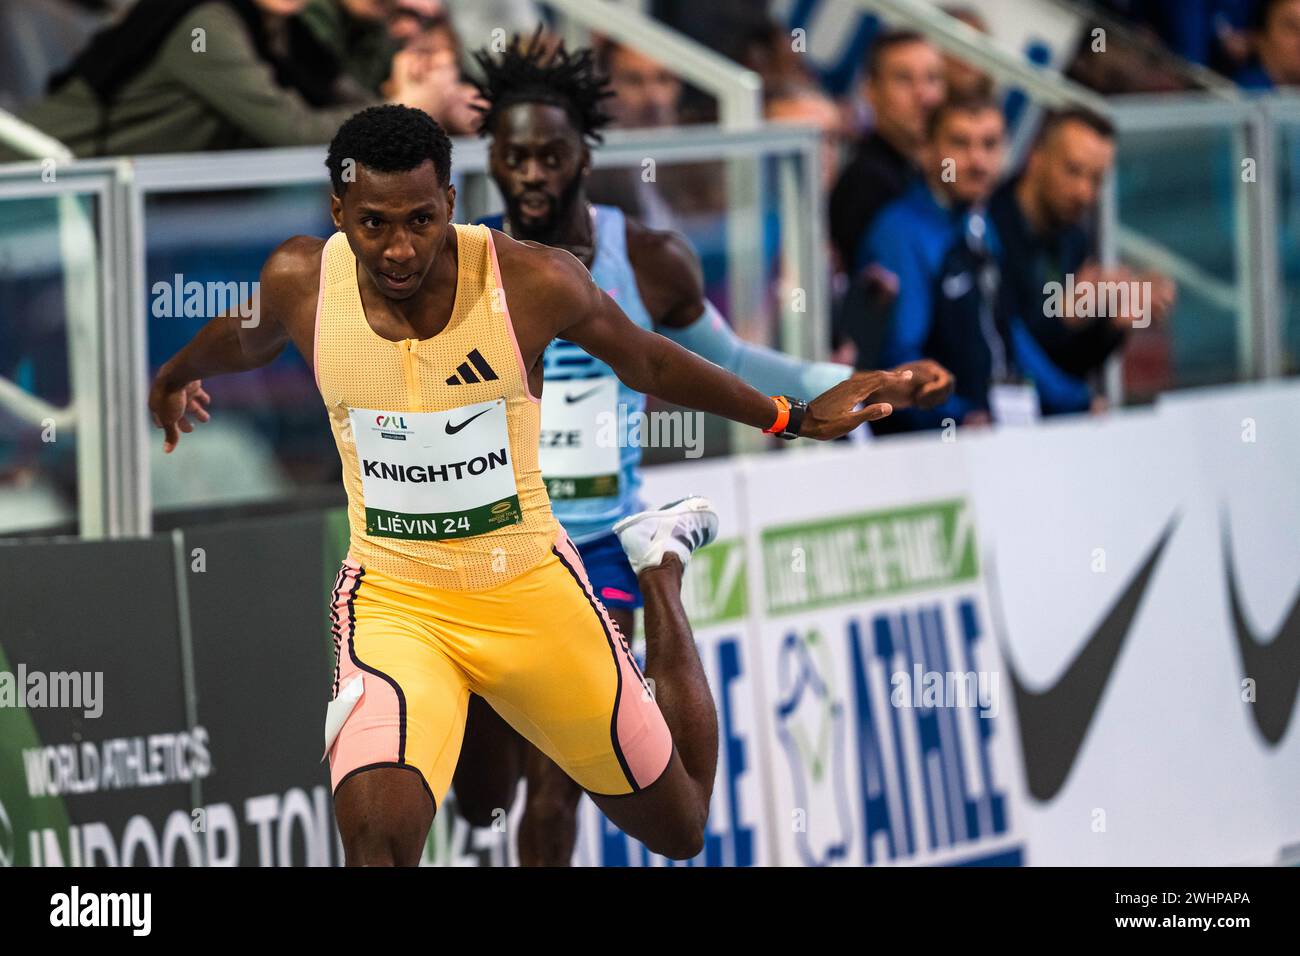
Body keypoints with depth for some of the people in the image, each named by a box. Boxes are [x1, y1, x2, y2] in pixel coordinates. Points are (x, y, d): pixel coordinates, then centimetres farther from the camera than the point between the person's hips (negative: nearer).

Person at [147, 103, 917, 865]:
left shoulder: (533, 283, -18)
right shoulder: (300, 282, -13)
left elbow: (645, 362, 2)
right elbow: (249, 340, 13)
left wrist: (795, 419, 6)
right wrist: (178, 375, 34)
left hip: (530, 589, 0)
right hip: (392, 599, 0)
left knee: (680, 829, 18)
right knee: (376, 830, -30)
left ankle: (661, 574, 41)